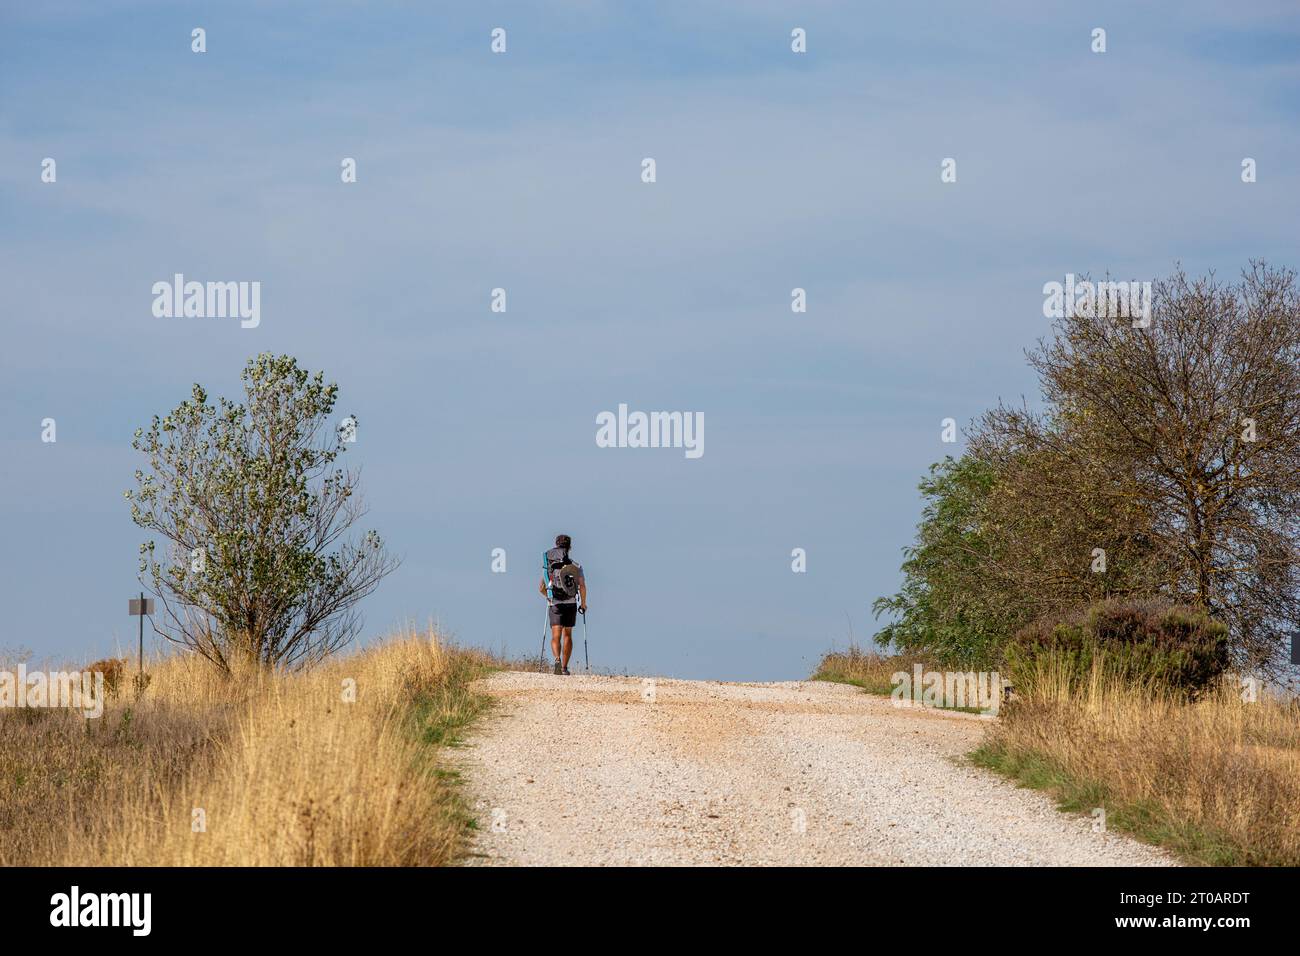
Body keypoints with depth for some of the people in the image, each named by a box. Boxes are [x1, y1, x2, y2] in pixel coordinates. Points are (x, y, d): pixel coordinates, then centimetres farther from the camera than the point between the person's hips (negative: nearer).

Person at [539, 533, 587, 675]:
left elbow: (541, 588, 8)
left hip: (554, 604, 0)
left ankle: (557, 660, -32)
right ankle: (564, 667, 15)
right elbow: (582, 586, -9)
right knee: (567, 635, 15)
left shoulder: (548, 566, 5)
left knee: (556, 636, -5)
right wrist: (583, 603, 5)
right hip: (571, 604, 0)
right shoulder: (576, 566, 1)